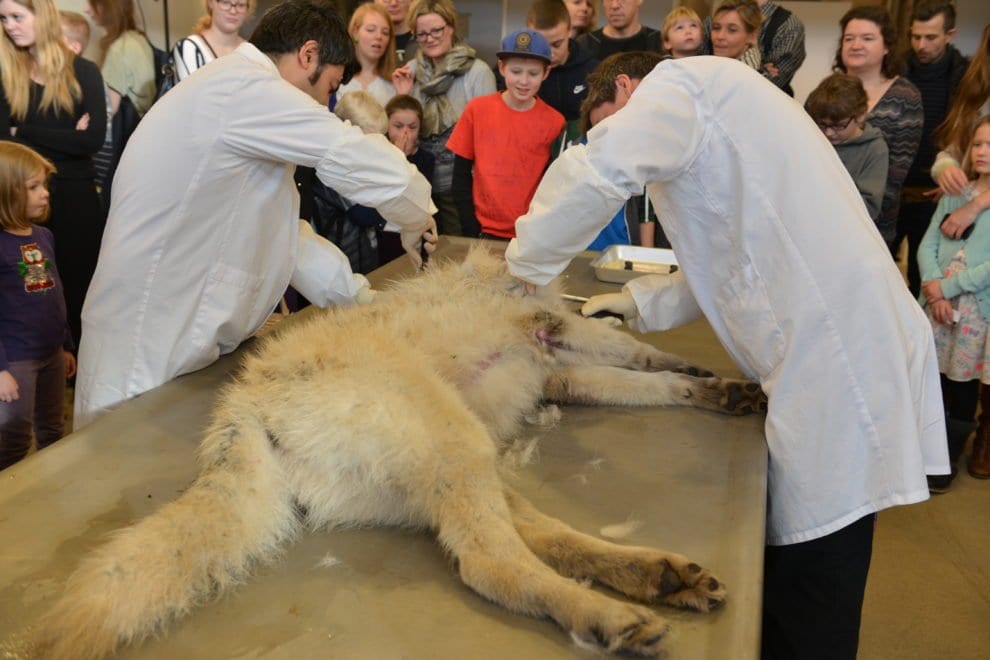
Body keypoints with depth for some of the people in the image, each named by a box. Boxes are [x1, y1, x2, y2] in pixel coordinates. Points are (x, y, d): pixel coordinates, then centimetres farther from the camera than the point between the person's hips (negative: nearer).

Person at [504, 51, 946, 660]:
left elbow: (597, 171, -23)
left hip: (834, 358, -10)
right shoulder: (715, 109, 26)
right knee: (790, 576, 18)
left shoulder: (682, 80, -2)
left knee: (806, 608, 1)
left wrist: (526, 267, -8)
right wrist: (637, 301, 18)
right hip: (831, 349, 10)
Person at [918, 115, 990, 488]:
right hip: (937, 304, 4)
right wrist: (932, 285, -10)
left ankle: (950, 456, 23)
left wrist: (948, 288, -14)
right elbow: (927, 245, 6)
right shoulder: (954, 194, 12)